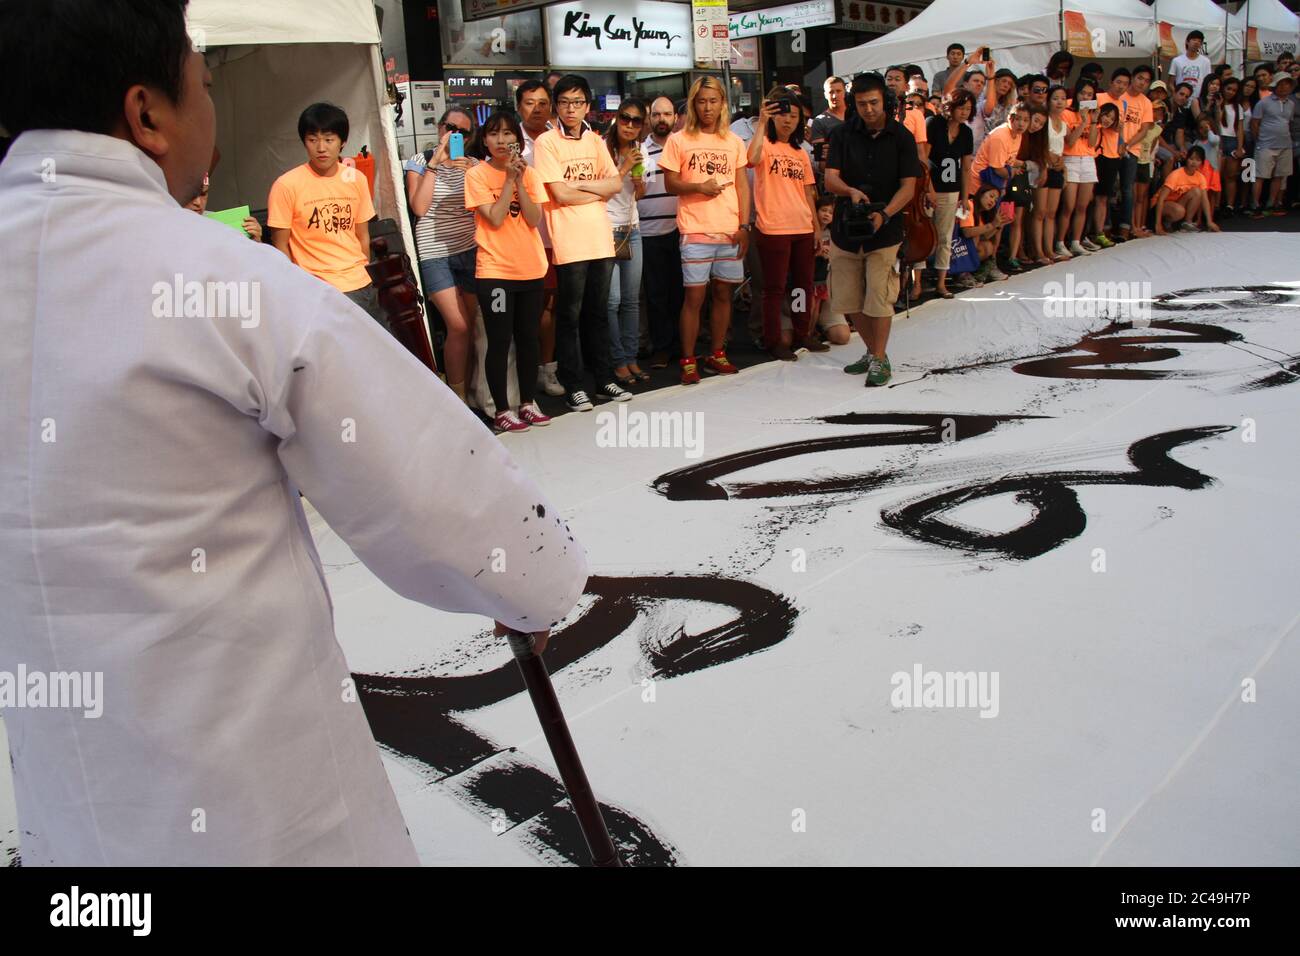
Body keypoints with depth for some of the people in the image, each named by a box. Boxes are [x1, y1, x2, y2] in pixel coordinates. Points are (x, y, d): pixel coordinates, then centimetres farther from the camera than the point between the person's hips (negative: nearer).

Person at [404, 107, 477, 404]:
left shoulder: (473, 165, 11)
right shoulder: (420, 161, 3)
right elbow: (419, 207, -10)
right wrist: (435, 163, -11)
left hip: (471, 251, 3)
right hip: (436, 254, -3)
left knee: (470, 326, -1)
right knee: (458, 326, -13)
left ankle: (465, 389, 12)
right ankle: (457, 397, -1)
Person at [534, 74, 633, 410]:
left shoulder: (594, 140, 13)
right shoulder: (546, 142, -4)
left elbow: (616, 183, 5)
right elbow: (560, 194, -11)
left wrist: (579, 184, -8)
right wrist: (598, 191, -1)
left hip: (601, 240, 5)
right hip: (569, 242, -5)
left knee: (599, 313, 13)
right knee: (570, 316, 1)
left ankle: (604, 379, 22)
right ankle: (573, 387, 8)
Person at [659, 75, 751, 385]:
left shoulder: (733, 141, 10)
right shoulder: (679, 140, 1)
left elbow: (742, 185, 10)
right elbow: (670, 184, 1)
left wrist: (744, 225, 0)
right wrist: (698, 186, -17)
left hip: (730, 231, 3)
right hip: (695, 231, -3)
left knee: (723, 293, 9)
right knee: (694, 296, -4)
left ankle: (717, 354, 21)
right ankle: (688, 360, 5)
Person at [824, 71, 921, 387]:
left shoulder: (901, 137, -4)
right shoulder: (843, 134, 1)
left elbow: (908, 186, -8)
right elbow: (830, 178, -6)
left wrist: (884, 214, -25)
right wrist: (851, 191, -28)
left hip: (885, 230, -3)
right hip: (846, 229, 3)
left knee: (879, 300, -4)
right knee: (848, 301, 9)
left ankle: (880, 360, 11)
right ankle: (873, 352, 29)